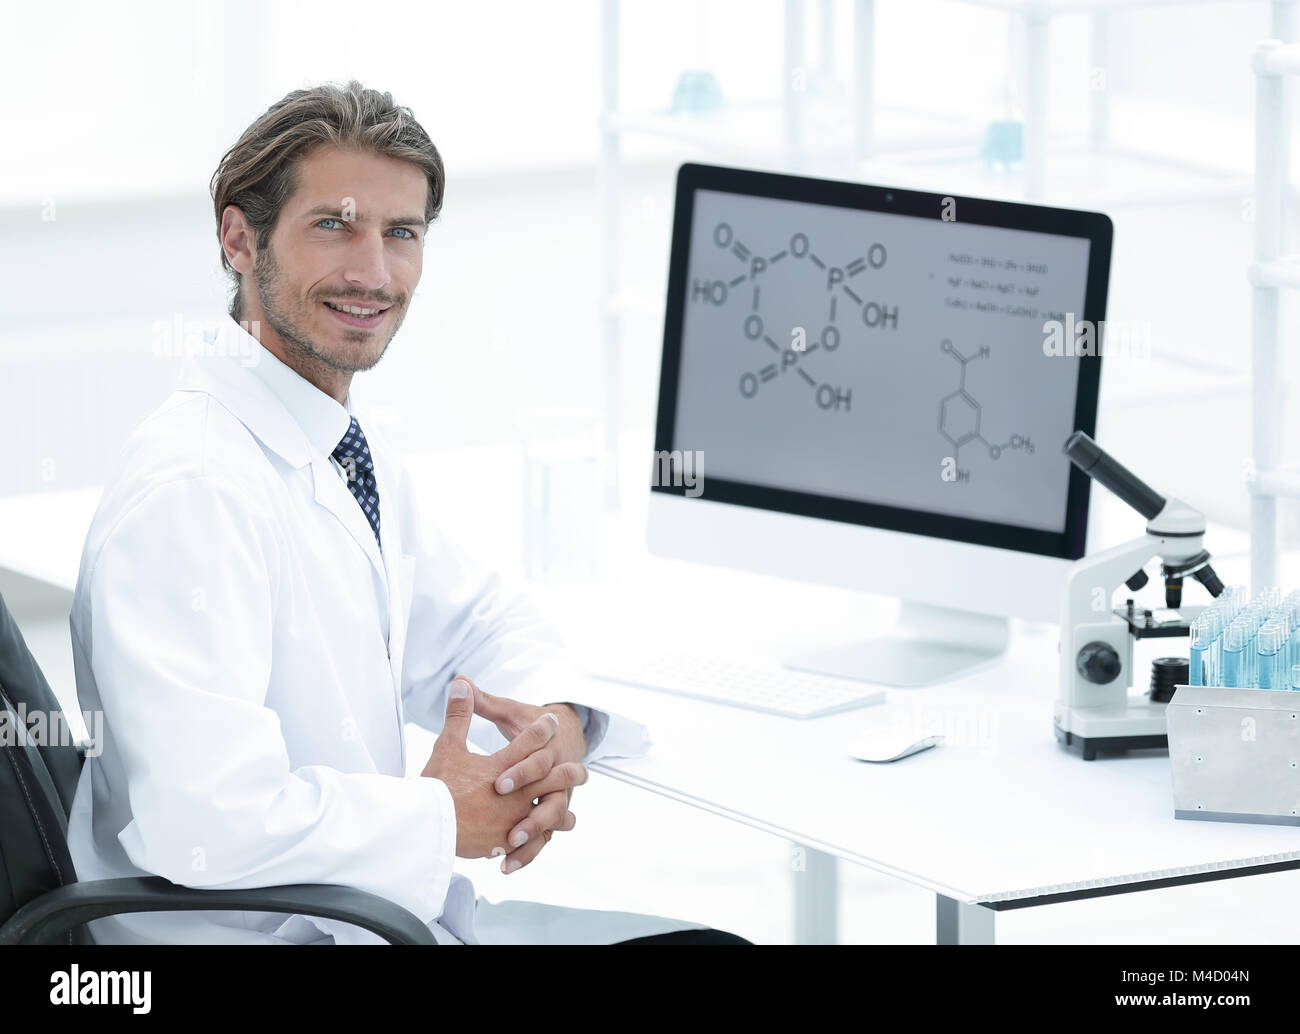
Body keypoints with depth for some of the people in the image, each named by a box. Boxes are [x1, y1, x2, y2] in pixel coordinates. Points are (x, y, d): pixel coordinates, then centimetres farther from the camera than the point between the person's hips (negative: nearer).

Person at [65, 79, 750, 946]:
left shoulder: (357, 454, 9)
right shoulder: (192, 491, -20)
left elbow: (473, 623, 24)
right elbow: (209, 823, -29)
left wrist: (556, 720, 1)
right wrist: (442, 817, -15)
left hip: (388, 911, 9)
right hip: (255, 934, -9)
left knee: (718, 942, 3)